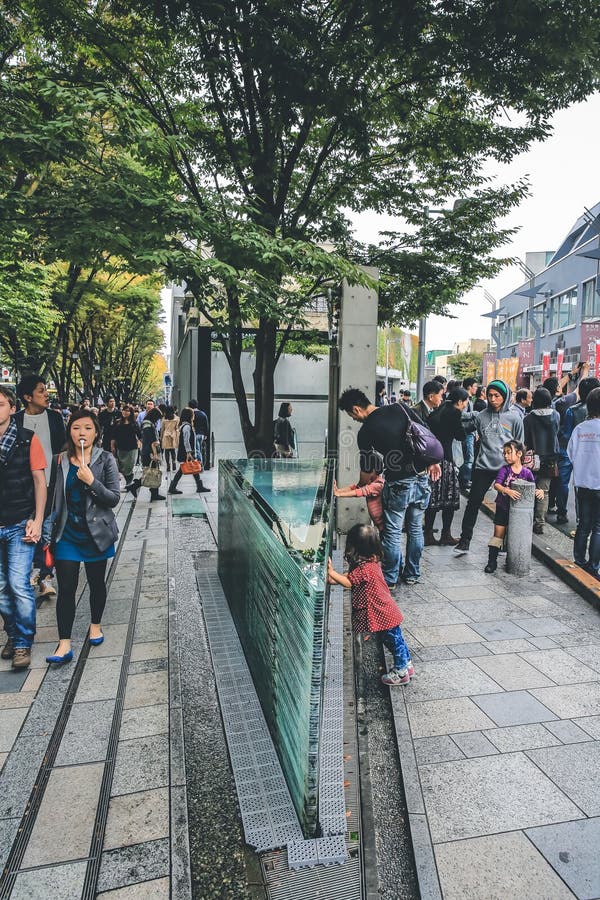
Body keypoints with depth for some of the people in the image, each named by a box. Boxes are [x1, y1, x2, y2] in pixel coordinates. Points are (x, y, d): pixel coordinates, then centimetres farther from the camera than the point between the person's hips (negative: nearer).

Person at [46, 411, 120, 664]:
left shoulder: (105, 459, -6)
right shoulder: (61, 460, 1)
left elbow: (114, 498, -9)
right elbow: (55, 498, 7)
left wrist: (91, 481, -23)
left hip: (95, 533, -1)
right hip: (67, 534, 1)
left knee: (96, 582, 14)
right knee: (66, 588, -2)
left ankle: (95, 625, 37)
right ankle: (64, 645, 4)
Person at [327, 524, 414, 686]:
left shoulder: (365, 568, -29)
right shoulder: (371, 562, 2)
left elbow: (348, 582, -23)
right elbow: (351, 576, 7)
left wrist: (331, 572, -19)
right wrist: (334, 579, -2)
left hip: (382, 614, -9)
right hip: (386, 612, 9)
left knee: (394, 642, 10)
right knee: (396, 640, 24)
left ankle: (401, 673, 27)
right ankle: (407, 665, 40)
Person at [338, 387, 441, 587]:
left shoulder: (366, 431, -10)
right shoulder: (400, 408, 0)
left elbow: (367, 472, -3)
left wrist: (358, 488, 16)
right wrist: (433, 461, 11)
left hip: (397, 485, -5)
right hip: (422, 479, 5)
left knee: (392, 533, 10)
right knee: (416, 529, 17)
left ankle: (390, 578, 20)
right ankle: (412, 574, 29)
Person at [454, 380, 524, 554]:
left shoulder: (514, 417, 0)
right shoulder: (481, 416, 3)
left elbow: (519, 445, 6)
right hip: (484, 466, 1)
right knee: (473, 502, 0)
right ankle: (465, 541, 8)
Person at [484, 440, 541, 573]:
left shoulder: (527, 472, -3)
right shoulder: (505, 469, -6)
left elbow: (534, 488, 2)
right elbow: (496, 484, -19)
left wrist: (540, 491, -21)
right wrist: (507, 490, -37)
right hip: (503, 508, -1)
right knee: (498, 534, 1)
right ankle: (492, 561, 6)